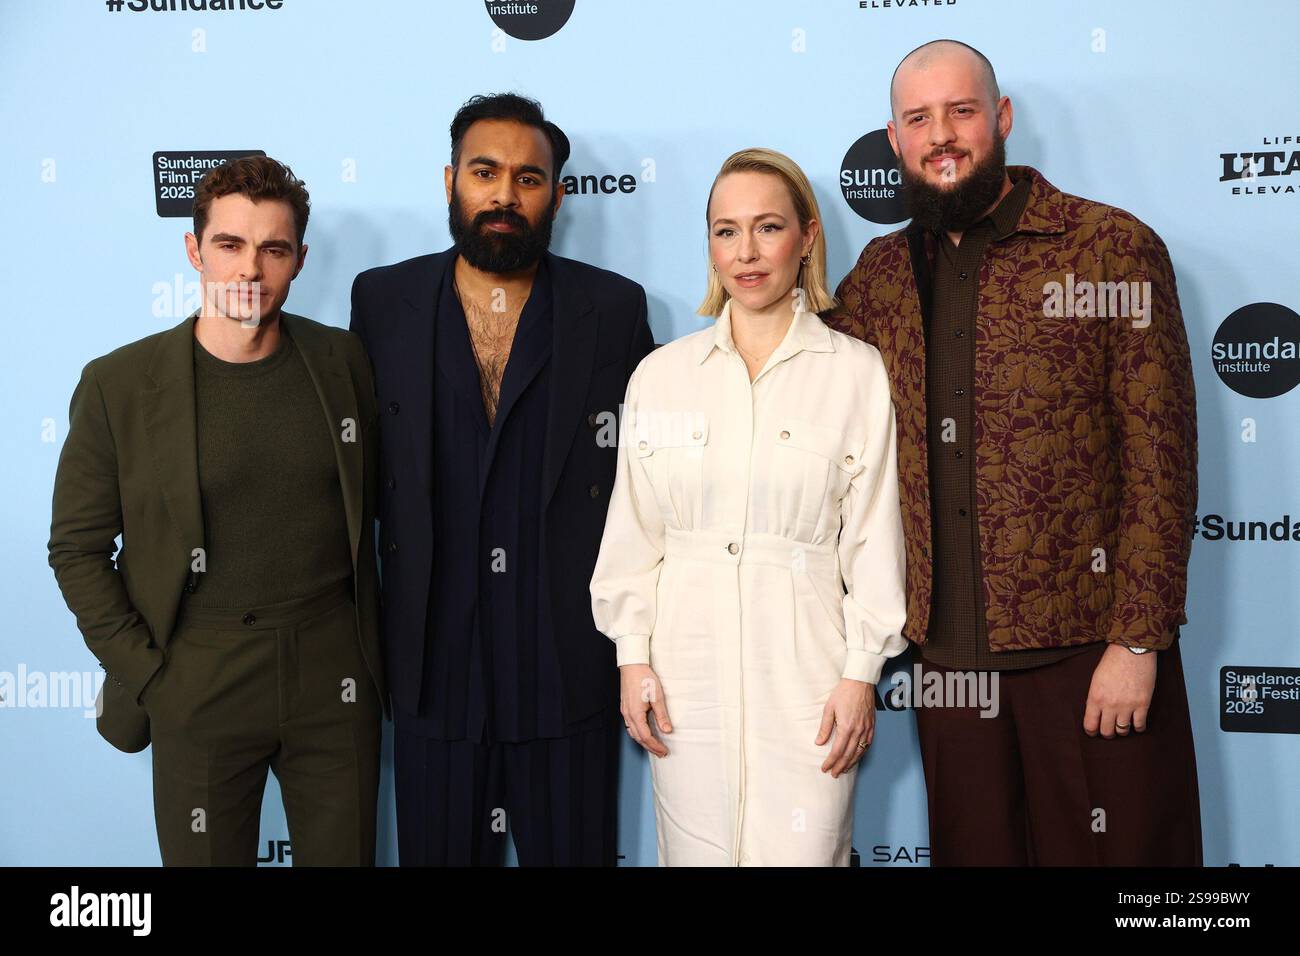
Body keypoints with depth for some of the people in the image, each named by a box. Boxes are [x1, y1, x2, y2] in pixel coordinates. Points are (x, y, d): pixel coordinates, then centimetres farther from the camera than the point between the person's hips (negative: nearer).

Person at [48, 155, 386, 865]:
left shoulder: (342, 361, 1)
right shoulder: (118, 385, -6)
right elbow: (78, 549, 0)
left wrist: (370, 643, 5)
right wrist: (146, 673, -6)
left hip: (334, 675, 2)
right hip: (200, 685, -2)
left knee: (343, 853, 14)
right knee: (206, 856, 11)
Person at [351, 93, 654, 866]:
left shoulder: (615, 309, 0)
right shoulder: (382, 301, 3)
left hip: (571, 668, -1)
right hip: (436, 668, 1)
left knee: (574, 849, 12)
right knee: (438, 849, 14)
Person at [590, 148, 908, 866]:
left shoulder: (856, 372, 0)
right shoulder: (661, 374, 6)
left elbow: (874, 534, 0)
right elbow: (632, 529, 8)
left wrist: (862, 673, -3)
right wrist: (632, 655, 4)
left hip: (804, 661, -2)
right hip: (686, 660, 2)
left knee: (802, 853, -1)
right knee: (696, 851, 7)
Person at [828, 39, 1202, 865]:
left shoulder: (1114, 249, -5)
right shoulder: (881, 272, 8)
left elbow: (1161, 461, -9)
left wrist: (1138, 641, -12)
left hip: (1088, 644, -4)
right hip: (946, 649, 4)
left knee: (1117, 847, 7)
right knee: (973, 845, 15)